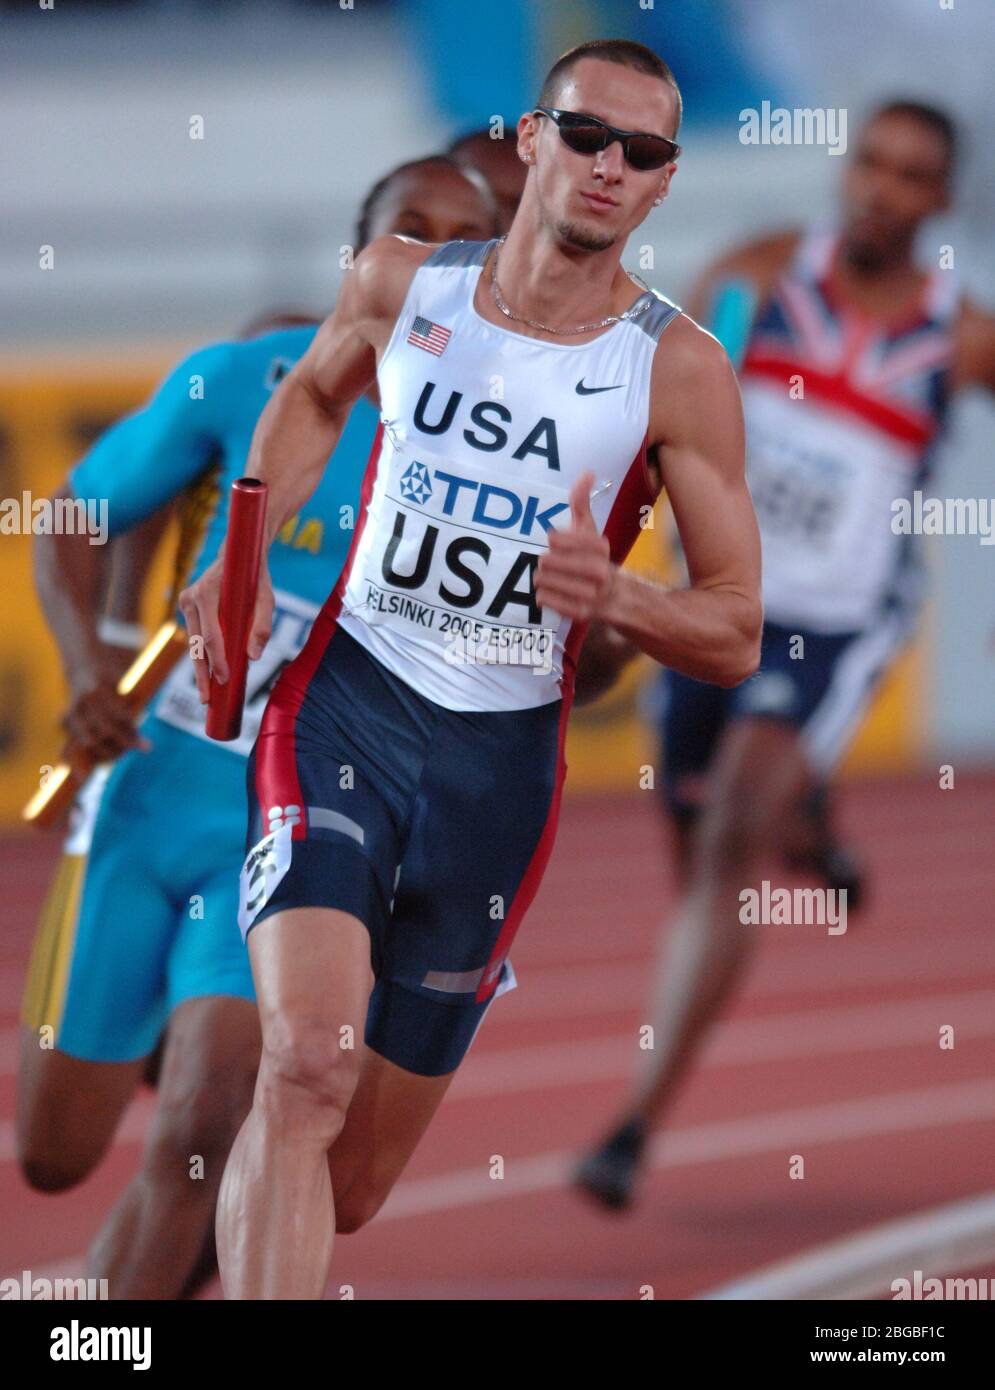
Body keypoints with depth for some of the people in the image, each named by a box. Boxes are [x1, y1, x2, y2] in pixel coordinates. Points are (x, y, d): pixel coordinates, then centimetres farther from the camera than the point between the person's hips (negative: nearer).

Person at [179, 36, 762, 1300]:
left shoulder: (679, 370, -4)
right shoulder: (403, 283, 2)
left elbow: (735, 636, -3)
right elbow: (312, 397, 25)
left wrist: (609, 596, -22)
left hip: (502, 761, 1)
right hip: (344, 708, -1)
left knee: (348, 1190, 8)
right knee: (309, 1063, -27)